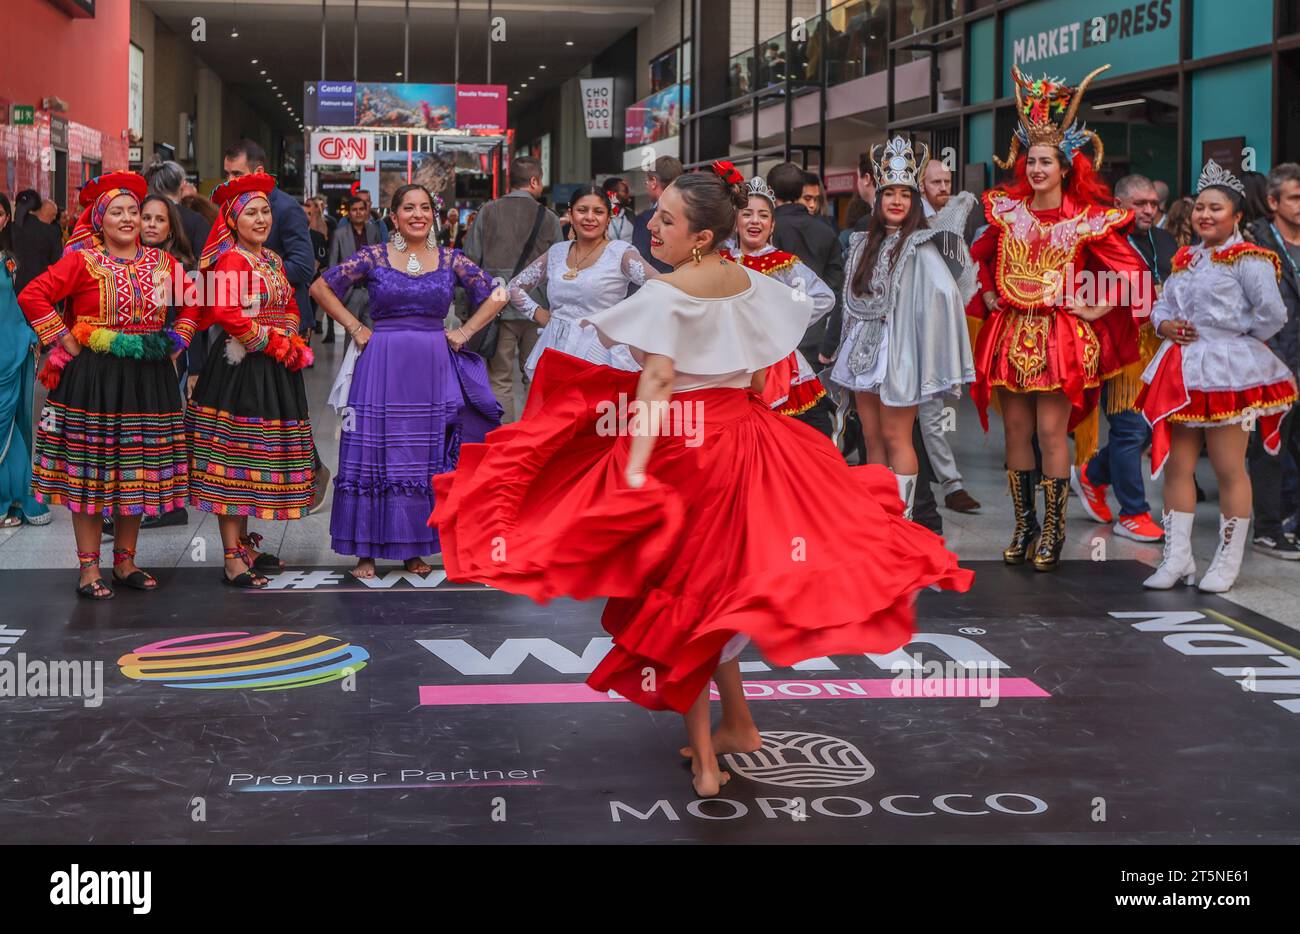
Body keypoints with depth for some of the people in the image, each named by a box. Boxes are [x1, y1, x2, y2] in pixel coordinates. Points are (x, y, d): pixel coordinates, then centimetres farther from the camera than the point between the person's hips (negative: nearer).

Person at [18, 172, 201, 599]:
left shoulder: (161, 262, 9)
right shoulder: (82, 260, -4)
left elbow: (193, 300, 22)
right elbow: (32, 295, -10)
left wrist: (176, 341, 11)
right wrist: (64, 341, -11)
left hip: (148, 378, 4)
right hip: (92, 377, -4)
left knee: (138, 472, 8)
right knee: (91, 471, -1)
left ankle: (125, 561, 20)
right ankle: (89, 568, 5)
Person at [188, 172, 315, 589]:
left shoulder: (272, 259, 16)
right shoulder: (231, 259, -11)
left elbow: (290, 307, 21)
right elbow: (226, 312, -22)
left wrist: (290, 343, 2)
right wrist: (273, 344, -15)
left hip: (274, 371, 9)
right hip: (241, 369, -9)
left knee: (257, 456, 14)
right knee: (234, 458, -6)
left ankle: (244, 545, 24)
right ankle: (232, 559, -5)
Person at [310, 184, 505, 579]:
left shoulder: (450, 259, 5)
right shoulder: (373, 256, 0)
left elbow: (495, 295, 13)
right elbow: (321, 287, 5)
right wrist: (355, 328, 1)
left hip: (434, 368, 2)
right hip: (383, 367, -2)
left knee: (429, 458, 5)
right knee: (376, 453, -2)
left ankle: (415, 549, 15)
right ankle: (366, 551, 4)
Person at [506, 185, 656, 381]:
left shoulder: (621, 252, -2)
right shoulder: (557, 252, 12)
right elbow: (515, 286, 23)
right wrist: (538, 314, 10)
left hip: (598, 354, -4)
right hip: (554, 350, 4)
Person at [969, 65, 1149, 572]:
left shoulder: (1087, 221, -4)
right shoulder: (1006, 211, 7)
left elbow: (1130, 272, -2)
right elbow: (980, 255, 24)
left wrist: (1094, 311, -5)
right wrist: (989, 296, 14)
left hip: (1061, 336, -4)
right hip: (1010, 332, 4)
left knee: (1051, 430, -7)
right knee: (1015, 430, 5)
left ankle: (1052, 530, 1)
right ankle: (1023, 526, 14)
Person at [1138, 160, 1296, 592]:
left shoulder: (1247, 259, -8)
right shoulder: (1185, 259, 15)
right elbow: (1162, 304, 19)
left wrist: (1236, 335, -6)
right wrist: (1164, 325, -1)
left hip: (1227, 372, -7)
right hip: (1183, 372, 7)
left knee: (1229, 470, 0)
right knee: (1176, 466, 7)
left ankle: (1226, 564, 9)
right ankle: (1177, 558, 14)